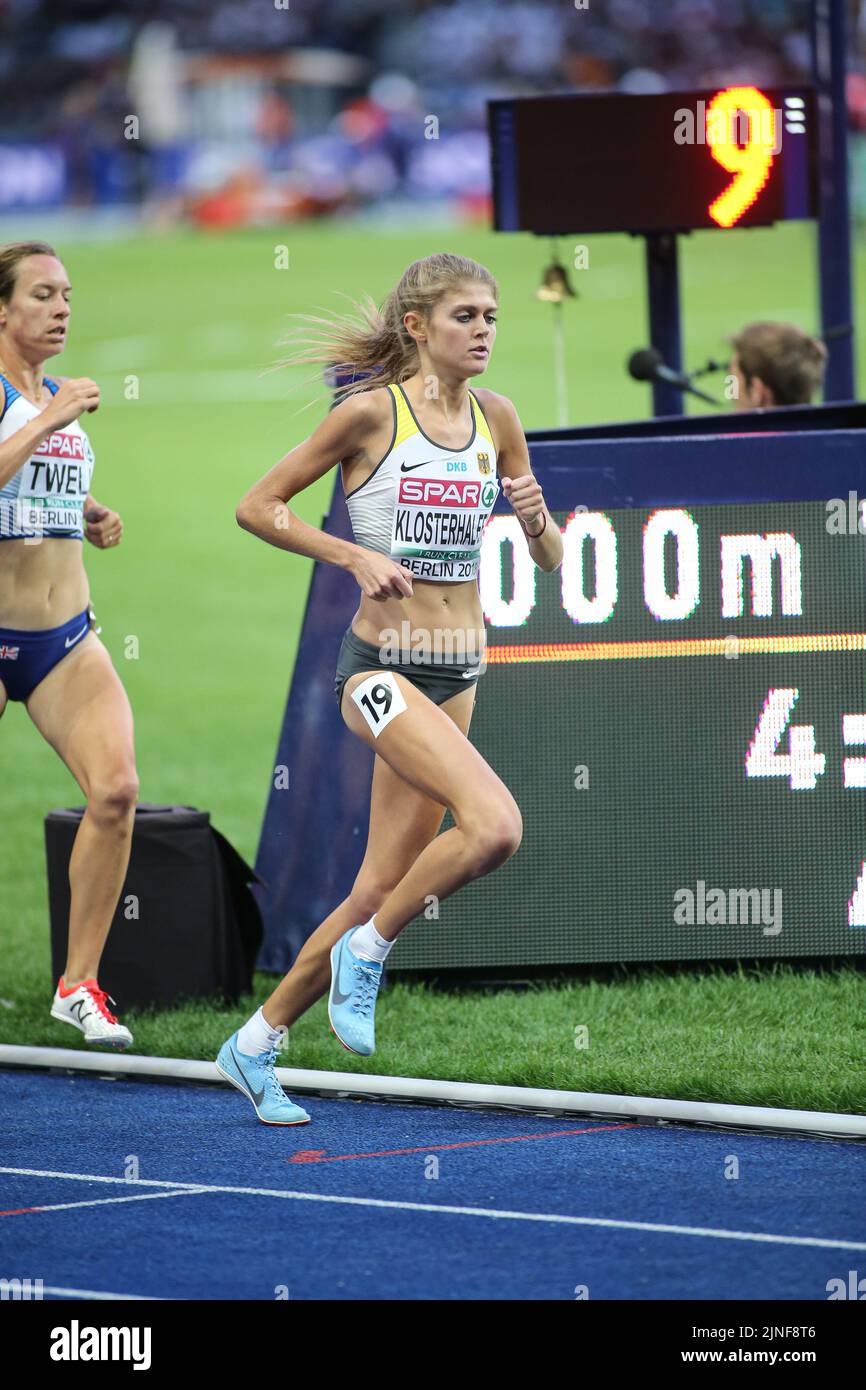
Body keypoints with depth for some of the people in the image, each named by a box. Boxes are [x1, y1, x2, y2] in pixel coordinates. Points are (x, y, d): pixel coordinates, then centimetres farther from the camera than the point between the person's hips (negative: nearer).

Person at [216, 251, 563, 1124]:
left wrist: (536, 517, -9)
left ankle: (256, 1044, 22)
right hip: (381, 665, -6)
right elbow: (256, 507, -4)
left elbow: (550, 559, 13)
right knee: (494, 825, -27)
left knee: (379, 890, 7)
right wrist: (355, 556, -14)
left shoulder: (495, 417, 7)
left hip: (456, 674, 6)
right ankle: (367, 953, -4)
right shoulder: (371, 413, -8)